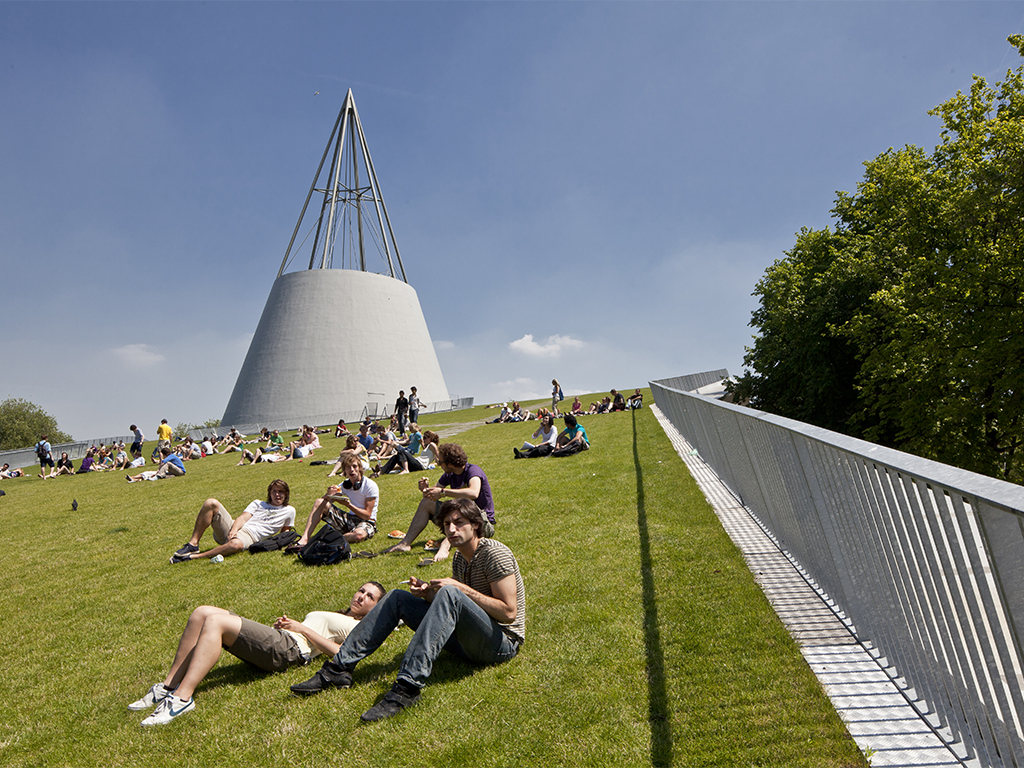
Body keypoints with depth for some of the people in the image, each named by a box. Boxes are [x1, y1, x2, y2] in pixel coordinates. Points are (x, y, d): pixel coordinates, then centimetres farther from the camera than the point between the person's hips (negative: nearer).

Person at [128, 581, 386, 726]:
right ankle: (169, 686, -6)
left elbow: (342, 655, -12)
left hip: (291, 649, -9)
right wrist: (286, 623, 8)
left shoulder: (360, 628, 8)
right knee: (202, 613, -7)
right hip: (273, 639, 9)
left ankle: (183, 697, -27)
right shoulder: (334, 616, 36)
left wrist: (303, 628, -7)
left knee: (216, 621, -24)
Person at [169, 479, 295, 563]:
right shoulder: (258, 503, 26)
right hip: (233, 528, 4)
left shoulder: (289, 511, 18)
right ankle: (193, 545, -15)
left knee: (236, 544, -43)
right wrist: (234, 529, -12)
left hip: (249, 536, -4)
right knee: (211, 503, -16)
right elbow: (243, 517, 9)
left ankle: (193, 556, -30)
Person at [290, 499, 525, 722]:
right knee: (396, 598, 3)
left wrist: (463, 588, -21)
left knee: (450, 593, -36)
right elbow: (453, 612, 14)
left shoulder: (495, 553, -15)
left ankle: (408, 685, -37)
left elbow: (509, 612, -20)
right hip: (469, 641, 8)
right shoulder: (460, 557, 11)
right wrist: (429, 593, -6)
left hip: (503, 641, -8)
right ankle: (339, 668, -3)